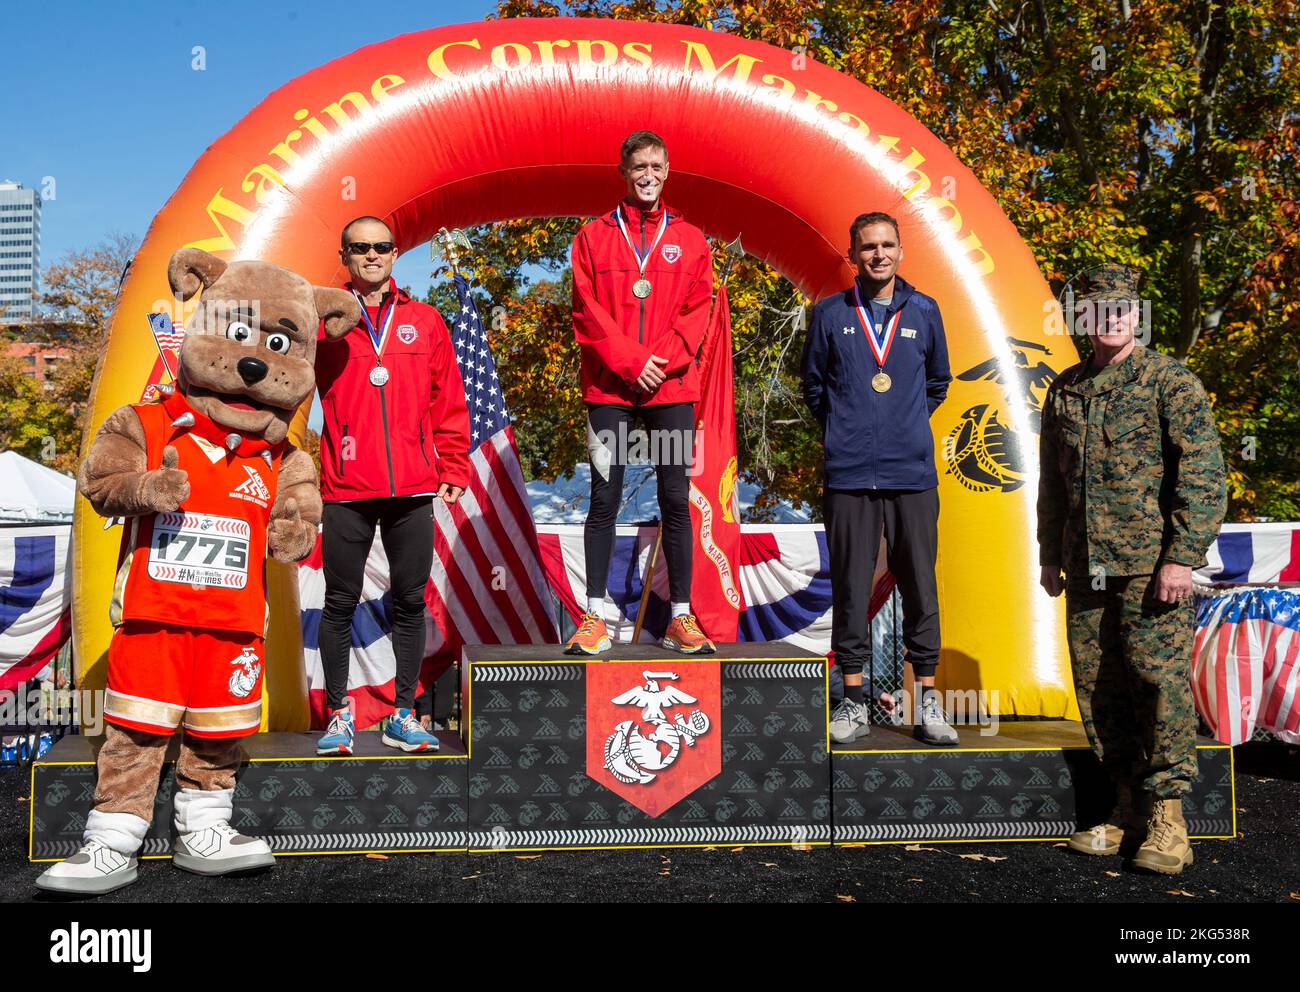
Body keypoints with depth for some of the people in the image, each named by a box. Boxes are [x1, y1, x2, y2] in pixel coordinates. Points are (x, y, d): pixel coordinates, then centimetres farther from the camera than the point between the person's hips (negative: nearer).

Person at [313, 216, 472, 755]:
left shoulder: (425, 322, 10)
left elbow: (449, 402, 9)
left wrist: (452, 470, 5)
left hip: (414, 489, 2)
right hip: (347, 490, -1)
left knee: (410, 602, 8)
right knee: (341, 603, 7)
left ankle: (402, 715, 21)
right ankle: (339, 714, 21)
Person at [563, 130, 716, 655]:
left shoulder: (689, 240, 12)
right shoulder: (594, 236, 8)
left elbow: (697, 311, 5)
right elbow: (587, 311, 0)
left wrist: (662, 361, -10)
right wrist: (630, 361, -12)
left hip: (672, 387, 1)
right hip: (609, 388, -1)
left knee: (675, 499, 3)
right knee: (604, 499, -1)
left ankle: (681, 617, 9)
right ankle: (594, 618, 5)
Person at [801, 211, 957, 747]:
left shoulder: (924, 312, 8)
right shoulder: (831, 314, 4)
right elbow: (813, 386, 14)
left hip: (913, 475, 1)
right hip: (848, 476, -1)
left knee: (921, 587, 4)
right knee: (850, 588, 3)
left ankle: (927, 701, 14)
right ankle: (853, 700, 13)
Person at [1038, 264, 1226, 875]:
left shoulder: (1170, 382, -2)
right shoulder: (1065, 390, 15)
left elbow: (1203, 474, -8)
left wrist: (1182, 556, -15)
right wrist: (1050, 556, 19)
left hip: (1151, 566, -5)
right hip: (1085, 570, 6)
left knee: (1160, 682, -5)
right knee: (1098, 688, 7)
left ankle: (1167, 820, 5)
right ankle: (1129, 808, 20)